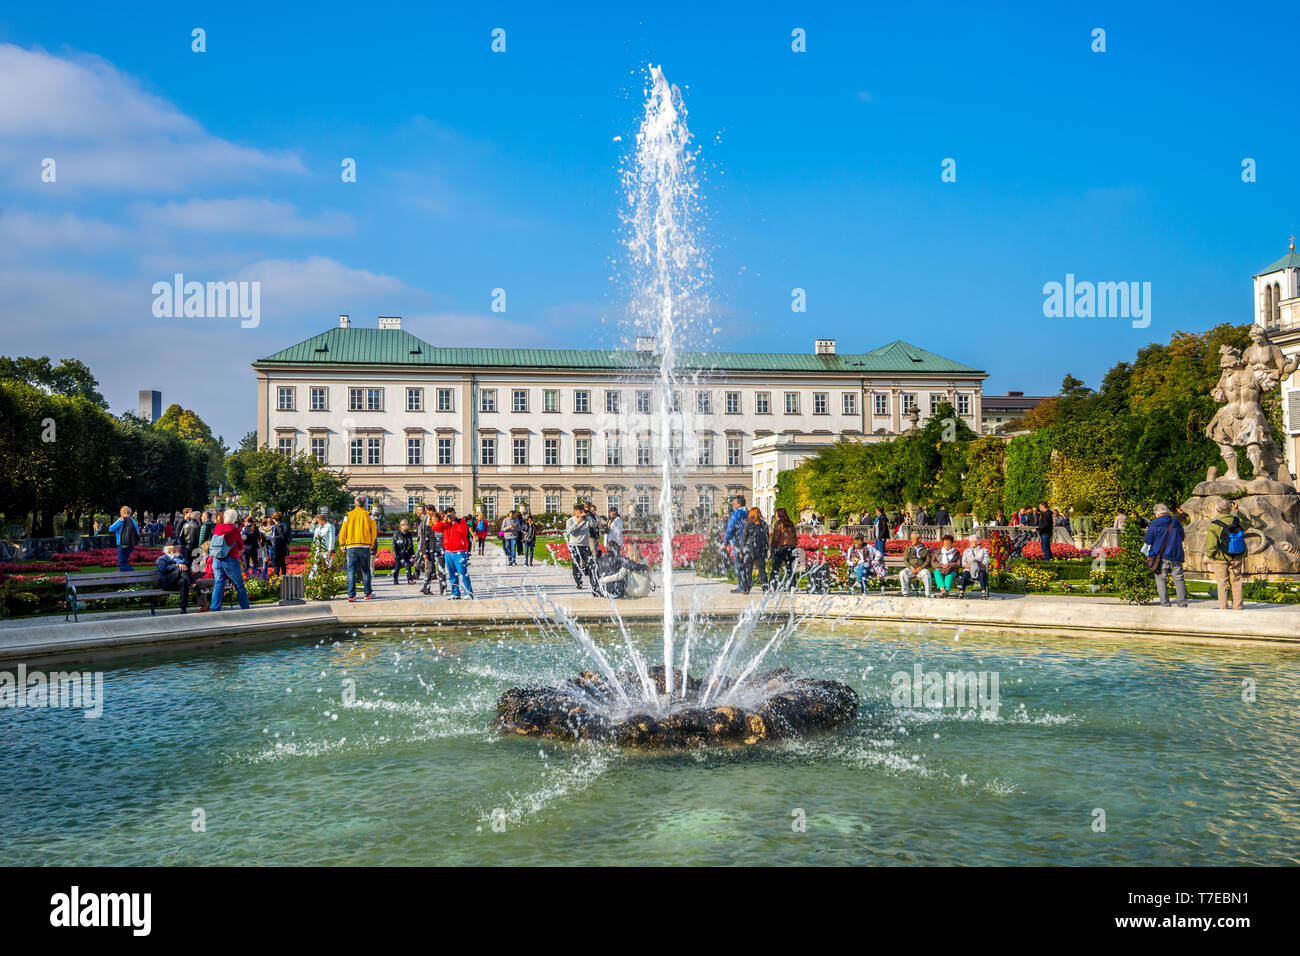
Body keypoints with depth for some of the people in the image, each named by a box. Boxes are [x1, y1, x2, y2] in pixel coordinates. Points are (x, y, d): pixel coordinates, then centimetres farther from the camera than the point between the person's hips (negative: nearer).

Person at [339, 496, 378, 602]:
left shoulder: (348, 515, 5)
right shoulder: (368, 515, 3)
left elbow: (343, 532, 5)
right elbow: (374, 532, 3)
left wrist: (343, 546, 12)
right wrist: (373, 545, 11)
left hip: (351, 546, 0)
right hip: (365, 546, 0)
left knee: (351, 571, 0)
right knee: (365, 570, 11)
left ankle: (351, 595, -7)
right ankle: (367, 594, 14)